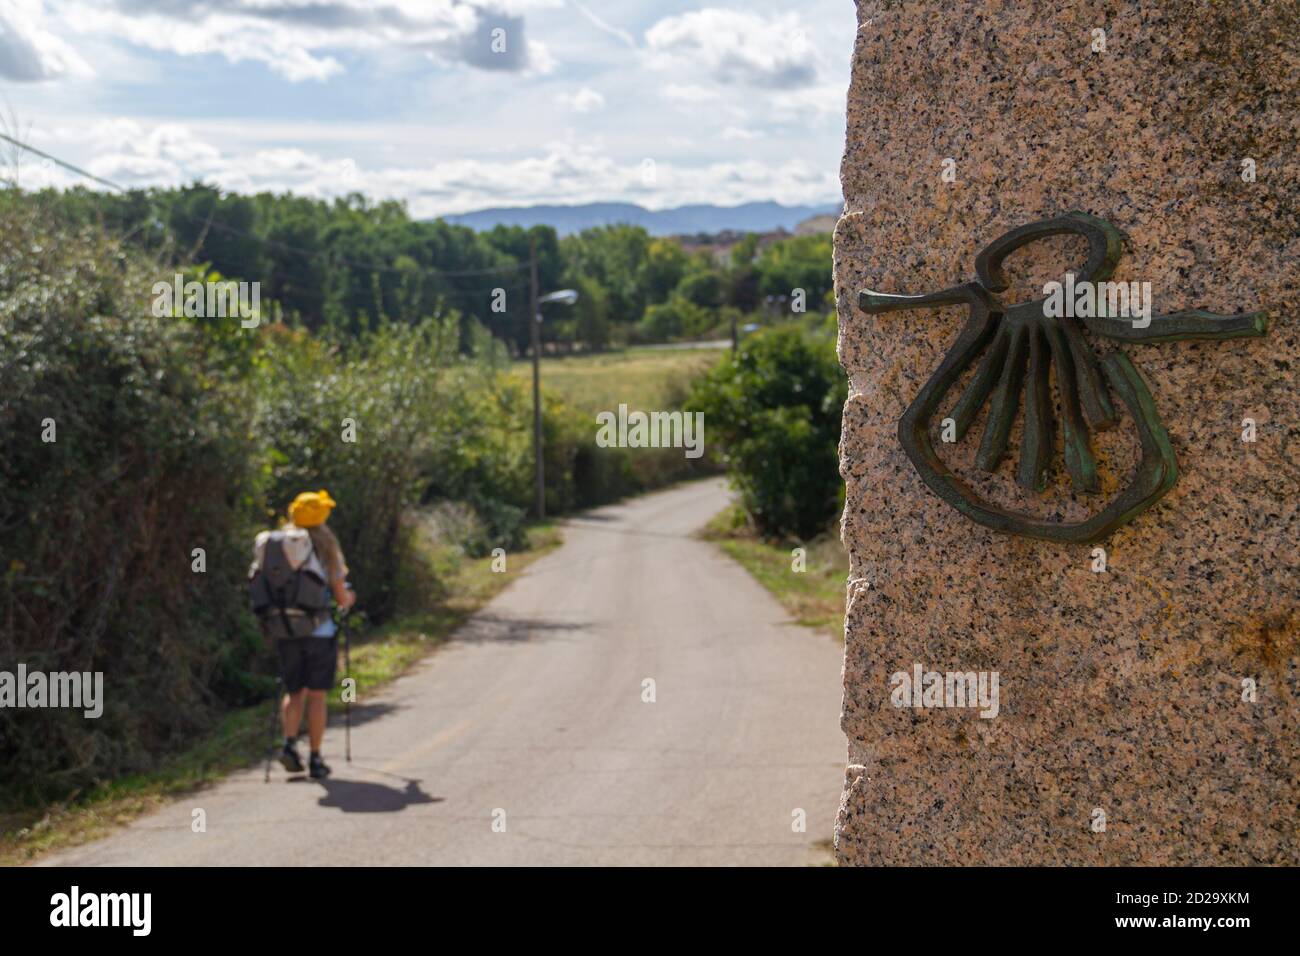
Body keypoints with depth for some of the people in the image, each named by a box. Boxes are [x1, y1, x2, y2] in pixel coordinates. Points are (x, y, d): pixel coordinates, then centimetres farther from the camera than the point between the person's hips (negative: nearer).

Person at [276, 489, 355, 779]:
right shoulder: (325, 548, -6)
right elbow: (341, 596, -4)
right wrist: (349, 599, 19)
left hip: (286, 632, 3)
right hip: (320, 632, -3)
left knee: (294, 691, 16)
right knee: (316, 695, 4)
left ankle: (289, 743, -4)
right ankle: (315, 759, 5)